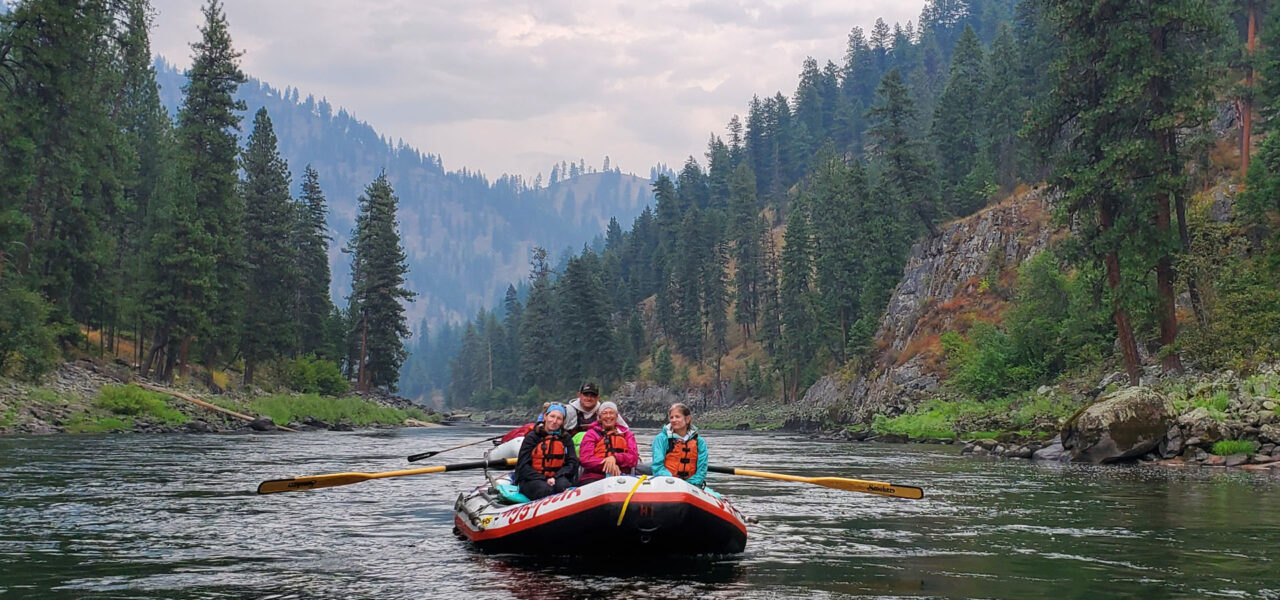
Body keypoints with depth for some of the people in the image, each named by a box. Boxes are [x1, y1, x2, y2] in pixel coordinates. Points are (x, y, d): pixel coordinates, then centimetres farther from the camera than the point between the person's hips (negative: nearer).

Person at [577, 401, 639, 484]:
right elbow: (585, 459, 2)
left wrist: (615, 458, -14)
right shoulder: (592, 434, 16)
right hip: (594, 477, -2)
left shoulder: (626, 434, 23)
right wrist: (607, 464, -15)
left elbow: (634, 458, 7)